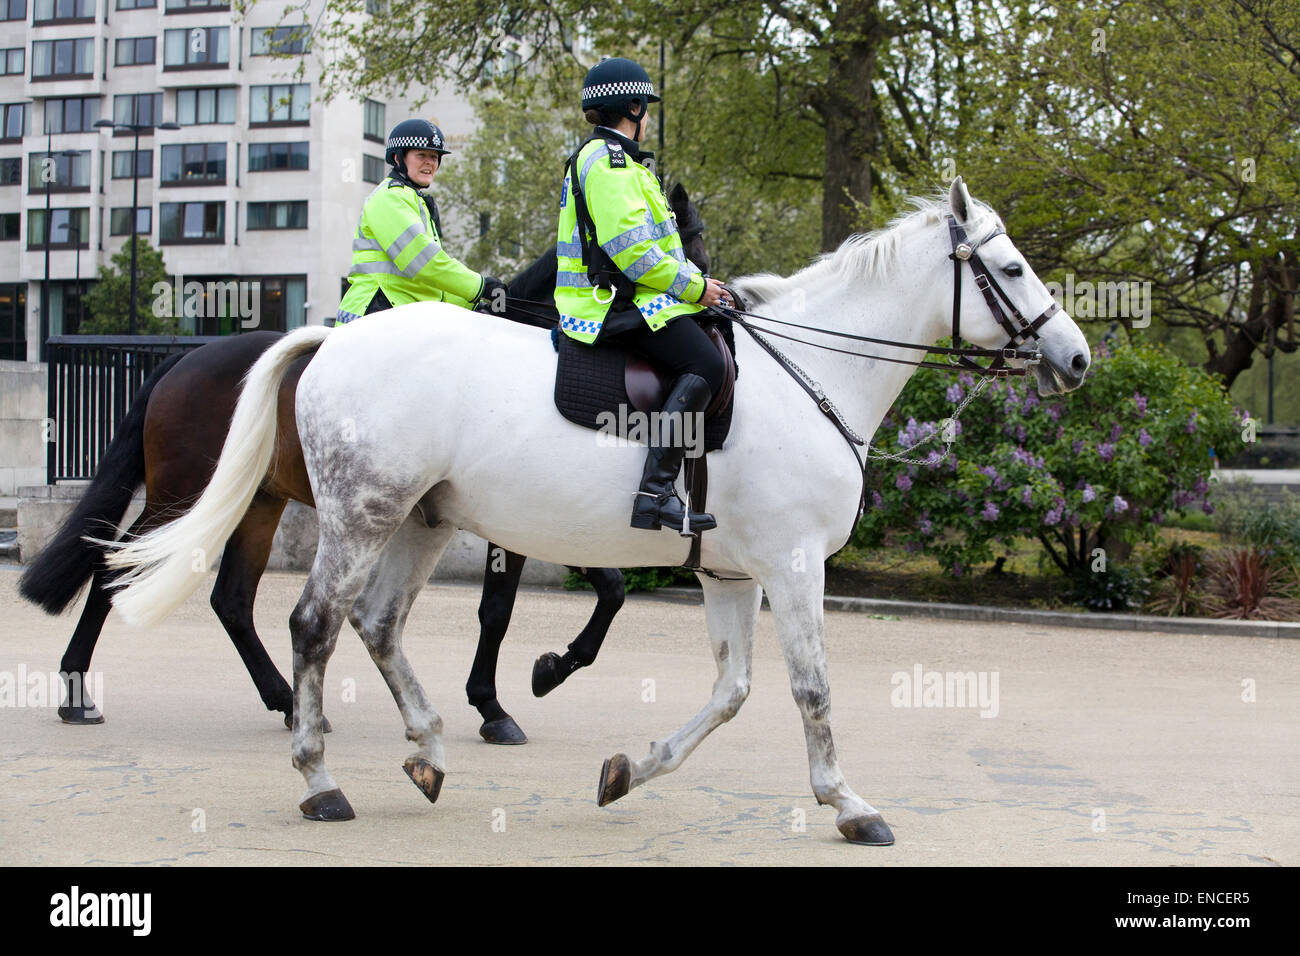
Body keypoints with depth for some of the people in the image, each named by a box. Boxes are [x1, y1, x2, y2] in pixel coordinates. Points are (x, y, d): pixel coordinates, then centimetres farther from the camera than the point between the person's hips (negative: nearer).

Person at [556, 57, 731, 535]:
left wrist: (694, 282, 13)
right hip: (615, 303, -12)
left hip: (617, 296, 12)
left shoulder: (603, 158, 23)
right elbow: (633, 251, -22)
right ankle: (656, 491, -35)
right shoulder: (610, 163, -13)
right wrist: (694, 287, -12)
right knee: (704, 363, -27)